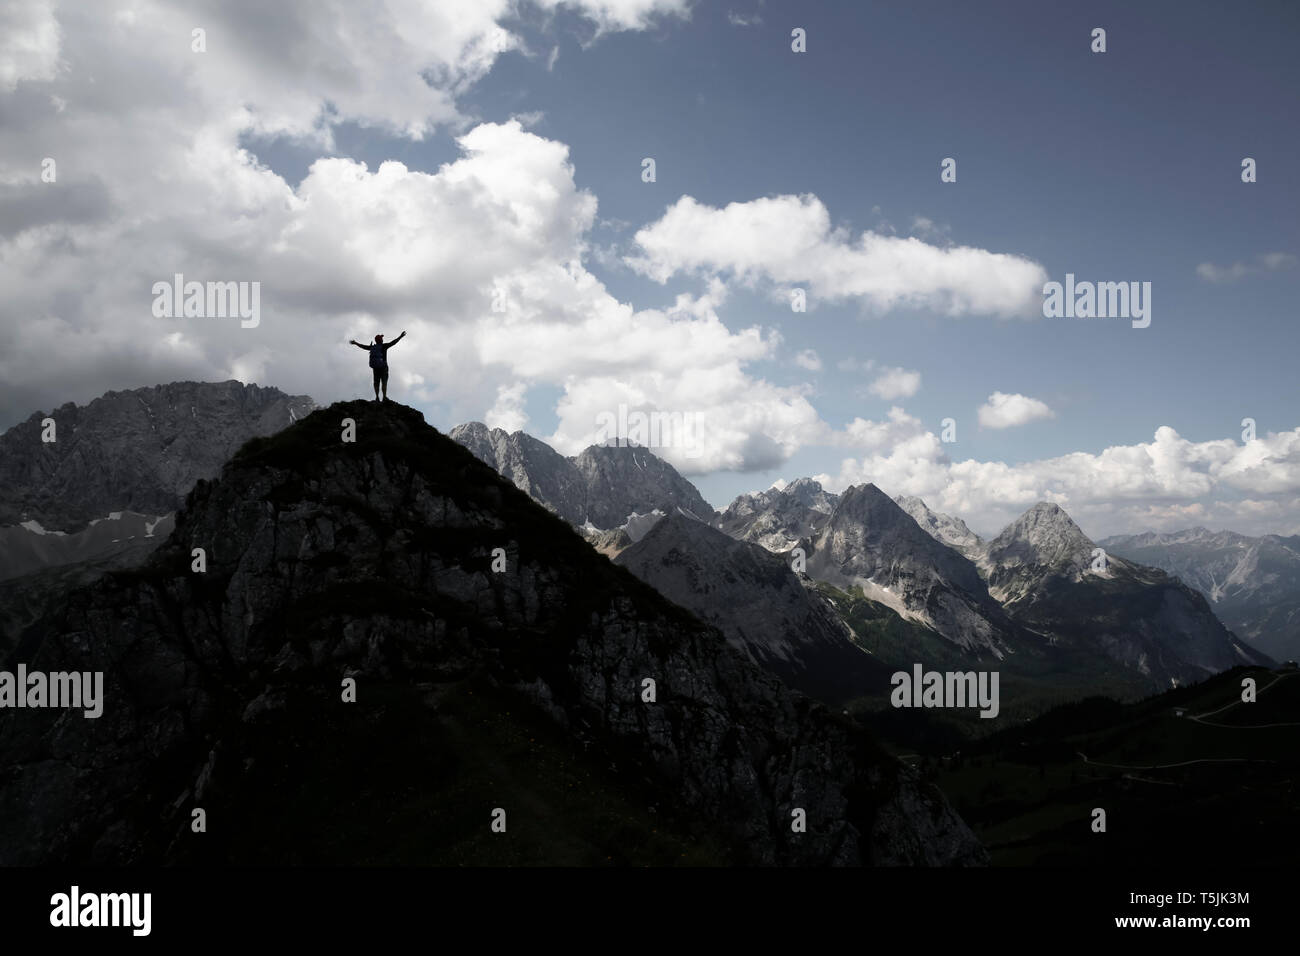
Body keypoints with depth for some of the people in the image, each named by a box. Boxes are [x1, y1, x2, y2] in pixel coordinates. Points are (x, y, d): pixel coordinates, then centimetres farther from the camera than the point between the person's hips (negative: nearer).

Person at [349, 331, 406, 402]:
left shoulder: (372, 347, 9)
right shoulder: (383, 346, -5)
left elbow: (364, 346, 20)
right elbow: (393, 342, -11)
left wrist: (355, 343, 35)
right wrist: (401, 337, -10)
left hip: (375, 368, 5)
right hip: (383, 367, -5)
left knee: (376, 382, 8)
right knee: (384, 382, -6)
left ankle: (377, 397, -1)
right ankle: (384, 397, -16)